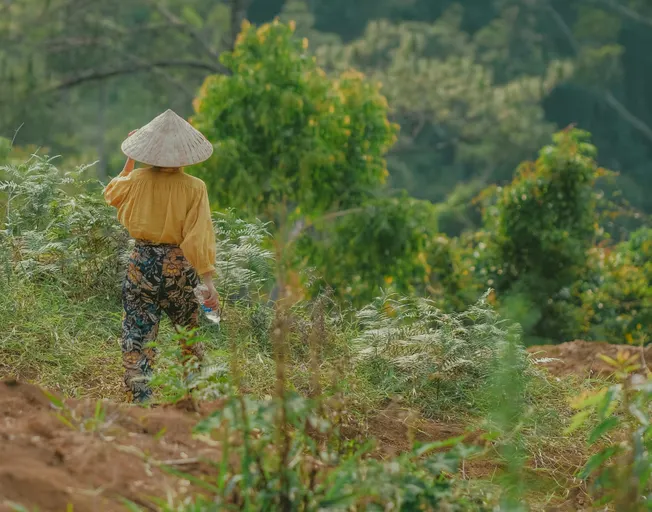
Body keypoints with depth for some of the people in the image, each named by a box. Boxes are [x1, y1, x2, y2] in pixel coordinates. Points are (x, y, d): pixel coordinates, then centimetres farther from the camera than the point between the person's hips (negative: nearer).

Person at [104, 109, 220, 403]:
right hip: (179, 267, 0)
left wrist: (129, 162, 28)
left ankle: (139, 396, -7)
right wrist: (209, 280, -14)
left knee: (137, 335, 3)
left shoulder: (137, 180, -6)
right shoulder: (194, 188, -12)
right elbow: (198, 238, -16)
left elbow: (111, 194, 17)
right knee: (189, 335, 20)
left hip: (142, 264, 0)